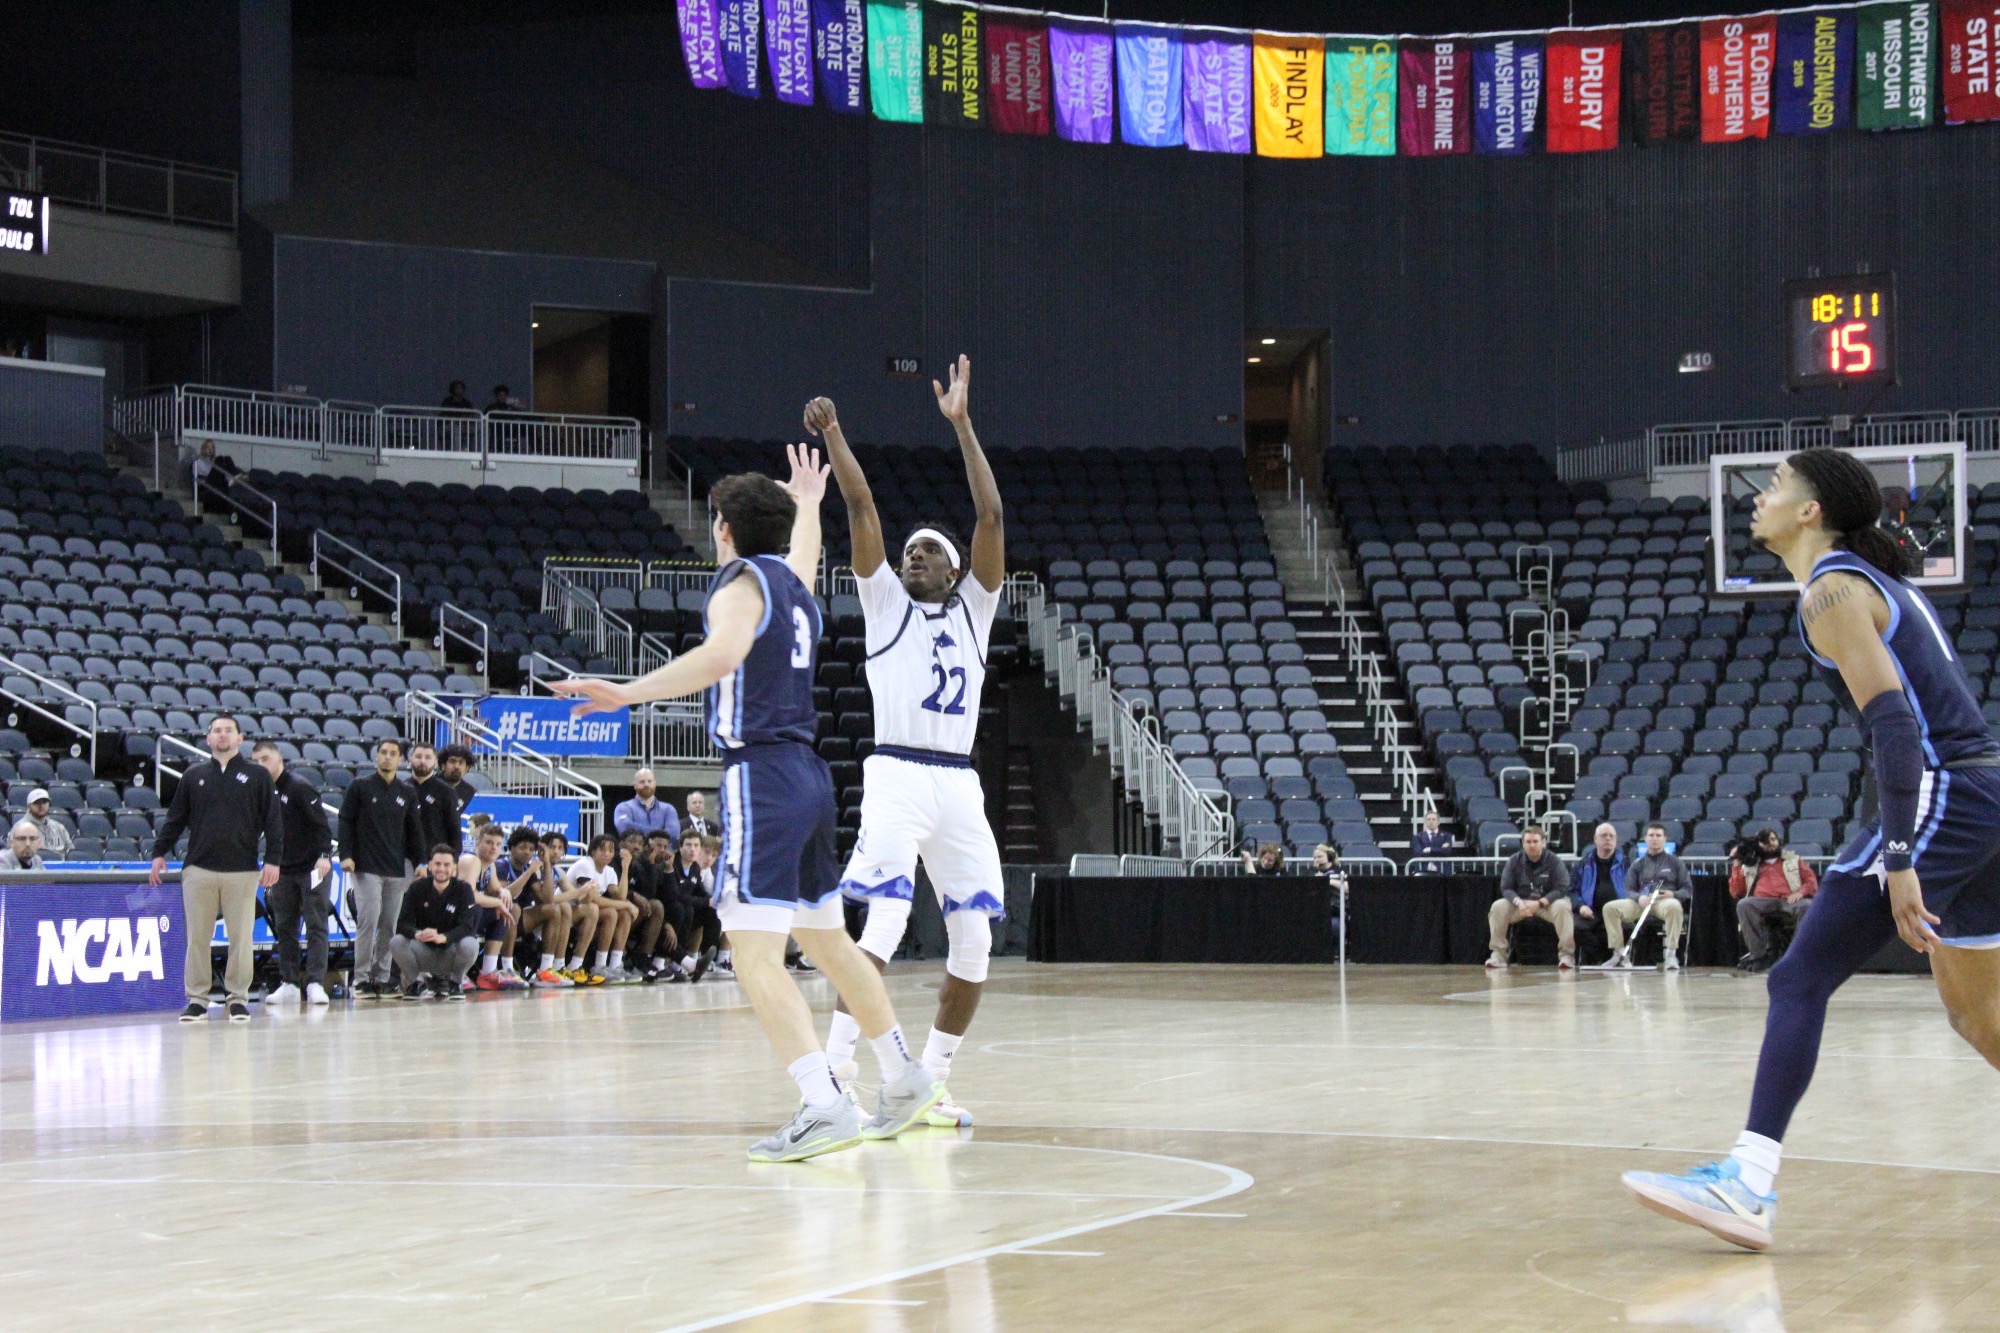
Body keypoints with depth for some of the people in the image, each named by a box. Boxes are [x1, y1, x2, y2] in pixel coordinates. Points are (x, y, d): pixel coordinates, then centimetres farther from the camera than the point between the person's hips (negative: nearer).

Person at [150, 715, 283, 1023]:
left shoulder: (257, 776, 7)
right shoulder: (194, 775, 12)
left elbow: (273, 821, 4)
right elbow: (175, 818, 15)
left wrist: (273, 859, -4)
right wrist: (159, 852, 9)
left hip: (242, 871, -1)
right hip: (198, 869, 1)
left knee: (241, 937, 1)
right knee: (197, 938, 1)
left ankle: (238, 998, 9)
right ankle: (197, 998, 7)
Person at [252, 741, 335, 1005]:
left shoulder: (299, 787, -12)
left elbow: (320, 822, -17)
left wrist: (324, 855, -27)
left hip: (311, 867, -7)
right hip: (283, 871, 7)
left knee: (316, 925, -5)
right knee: (284, 928, 6)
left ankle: (315, 983, -7)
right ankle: (289, 984, 10)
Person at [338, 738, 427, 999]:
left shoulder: (408, 792, 13)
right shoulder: (360, 787, 3)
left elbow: (413, 829, 17)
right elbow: (345, 821, 1)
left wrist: (419, 862, 11)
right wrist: (346, 855, -10)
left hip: (397, 870, 4)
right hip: (366, 868, -4)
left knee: (390, 925, 2)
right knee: (368, 920, -11)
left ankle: (381, 978, 7)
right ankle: (361, 979, -7)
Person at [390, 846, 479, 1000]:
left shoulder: (463, 889, -8)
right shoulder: (417, 888, -5)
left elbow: (466, 927, -18)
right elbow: (402, 924, -14)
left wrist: (442, 937, -39)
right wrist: (417, 934, -38)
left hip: (449, 951, -1)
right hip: (423, 951, 1)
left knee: (470, 944, -32)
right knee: (396, 941, -27)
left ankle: (455, 982, -1)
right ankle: (415, 982, -1)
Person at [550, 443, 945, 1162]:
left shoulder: (741, 583, -7)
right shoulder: (792, 580, 17)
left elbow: (722, 653, -28)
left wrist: (630, 693, -36)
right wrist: (808, 503, 64)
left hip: (761, 774, -9)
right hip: (808, 773, 9)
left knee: (756, 955, -15)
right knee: (829, 940, 22)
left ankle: (824, 1108, -28)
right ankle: (905, 1081, 31)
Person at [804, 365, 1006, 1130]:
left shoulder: (973, 608, 18)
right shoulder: (886, 602, 13)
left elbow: (992, 517, 8)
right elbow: (860, 507, 4)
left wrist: (962, 424, 2)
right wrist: (832, 434, -6)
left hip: (959, 785, 4)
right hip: (897, 773, -4)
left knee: (974, 940, 1)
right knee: (885, 921, -18)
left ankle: (930, 1082, 12)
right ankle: (835, 1076, -18)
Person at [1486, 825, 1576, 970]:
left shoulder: (1554, 861, -8)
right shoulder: (1514, 861, -1)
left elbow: (1561, 889, -13)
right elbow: (1506, 888, -2)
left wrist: (1539, 903, -26)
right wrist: (1519, 902, -24)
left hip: (1547, 903, -2)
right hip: (1520, 902, 2)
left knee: (1562, 907, -34)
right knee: (1498, 906, -23)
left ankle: (1566, 955, -28)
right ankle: (1498, 955, -18)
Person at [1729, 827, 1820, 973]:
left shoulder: (1793, 860, 25)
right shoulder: (1750, 866, 26)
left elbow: (1812, 882, 15)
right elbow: (1736, 892, 19)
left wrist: (1801, 892, -8)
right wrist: (1736, 866, 10)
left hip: (1789, 902, -1)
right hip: (1762, 904, 1)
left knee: (1807, 906, -35)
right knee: (1743, 905, -33)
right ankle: (1757, 955, -35)